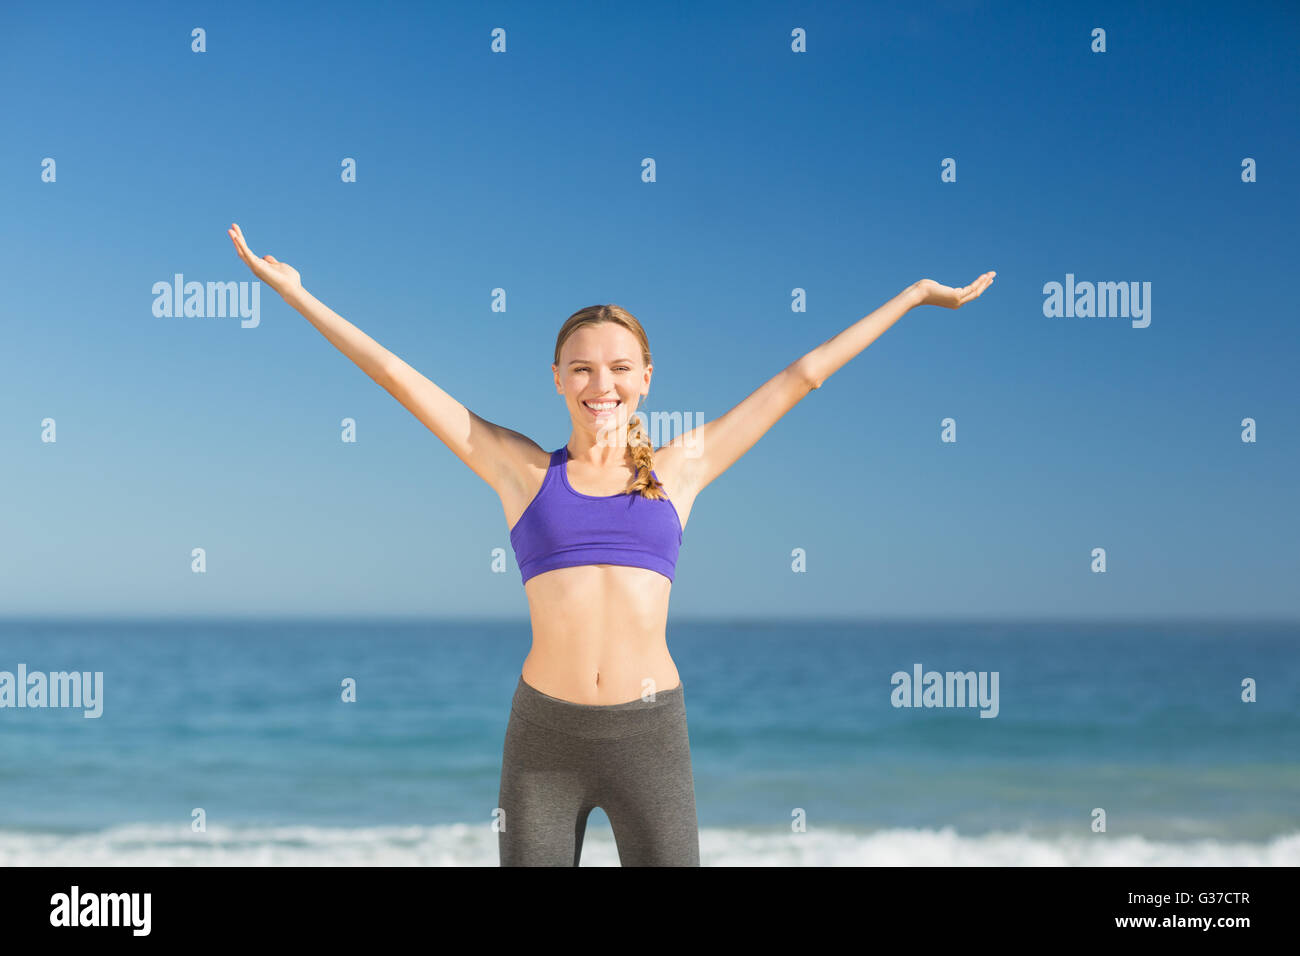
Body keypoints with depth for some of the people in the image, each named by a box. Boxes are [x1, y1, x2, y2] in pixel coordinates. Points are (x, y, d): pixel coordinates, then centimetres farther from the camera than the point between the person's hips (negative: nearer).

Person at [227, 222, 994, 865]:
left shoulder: (679, 469, 7)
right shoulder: (522, 471, 5)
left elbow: (802, 376, 11)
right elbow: (395, 373, 7)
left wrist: (915, 295, 17)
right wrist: (295, 293, 10)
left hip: (649, 733, 0)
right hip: (543, 734, 0)